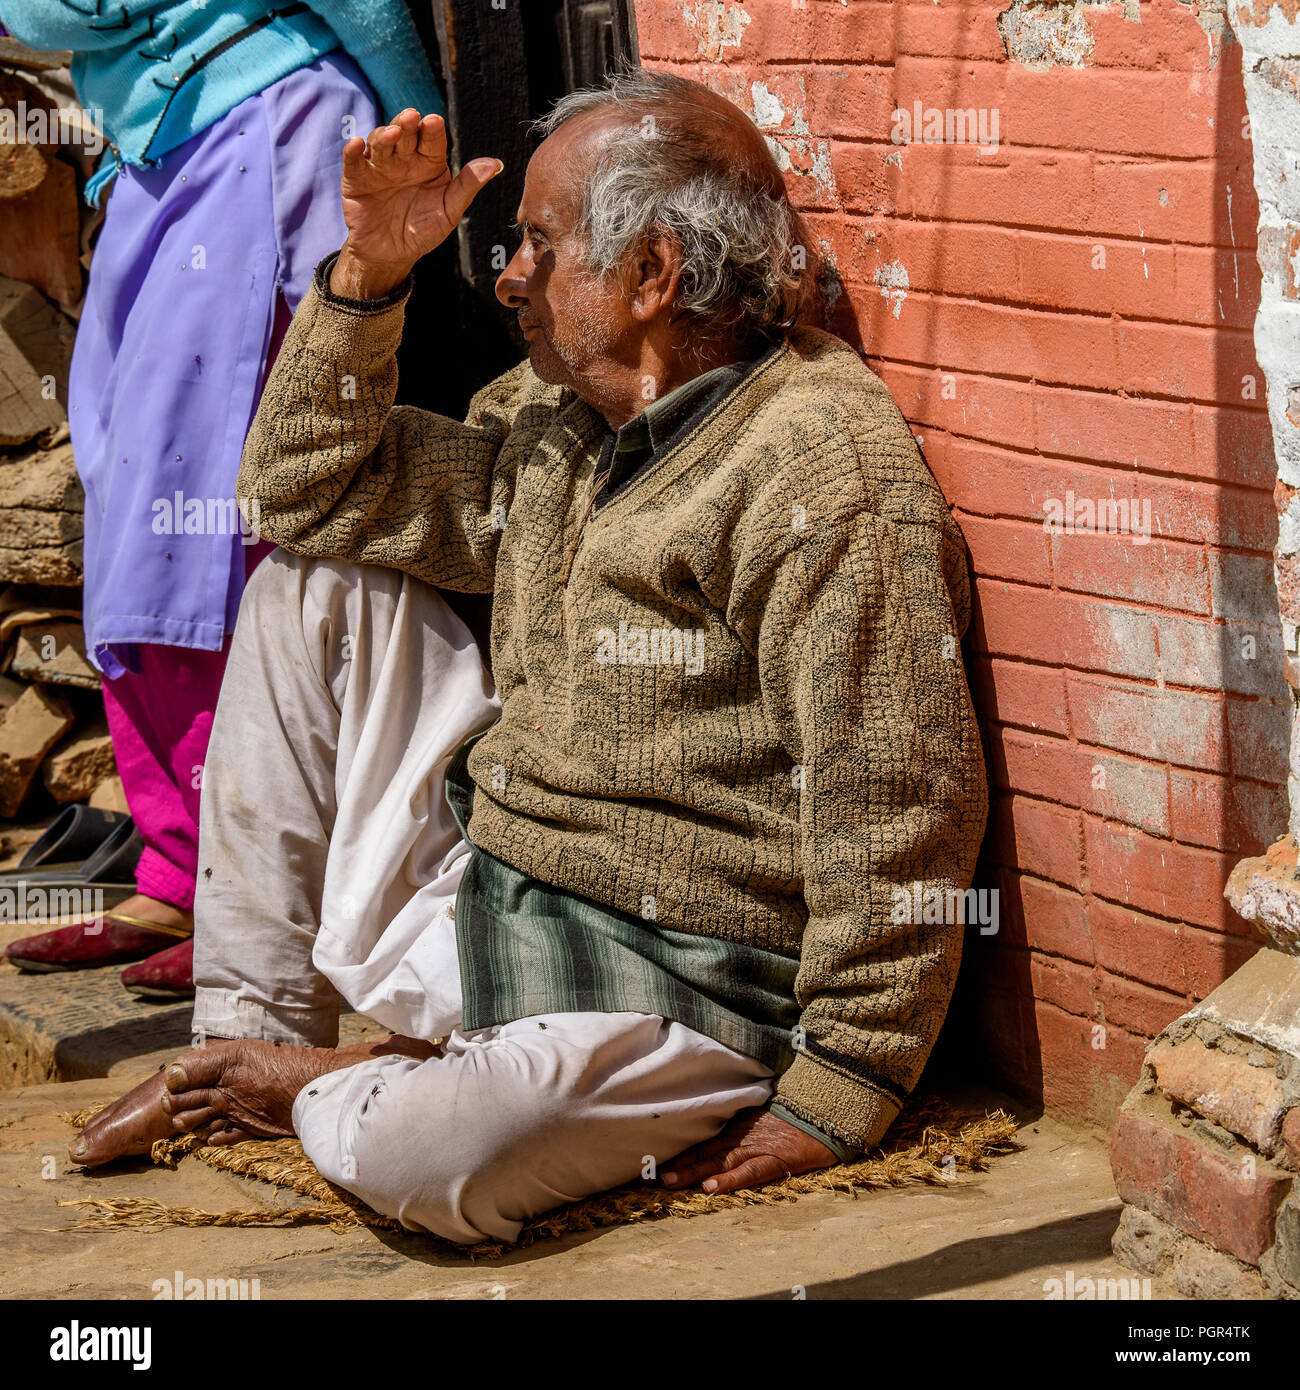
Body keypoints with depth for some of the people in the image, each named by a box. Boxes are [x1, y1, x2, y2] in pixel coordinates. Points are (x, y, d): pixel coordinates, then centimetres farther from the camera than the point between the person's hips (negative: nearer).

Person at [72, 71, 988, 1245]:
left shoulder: (824, 472, -21)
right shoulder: (556, 414, 9)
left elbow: (898, 810, -24)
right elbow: (309, 489, 18)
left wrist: (836, 1102, -22)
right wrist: (370, 272, 4)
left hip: (667, 1000, -8)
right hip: (483, 886, 9)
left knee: (420, 1157, -37)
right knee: (314, 586, 10)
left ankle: (312, 1092, 3)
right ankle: (253, 1029, 13)